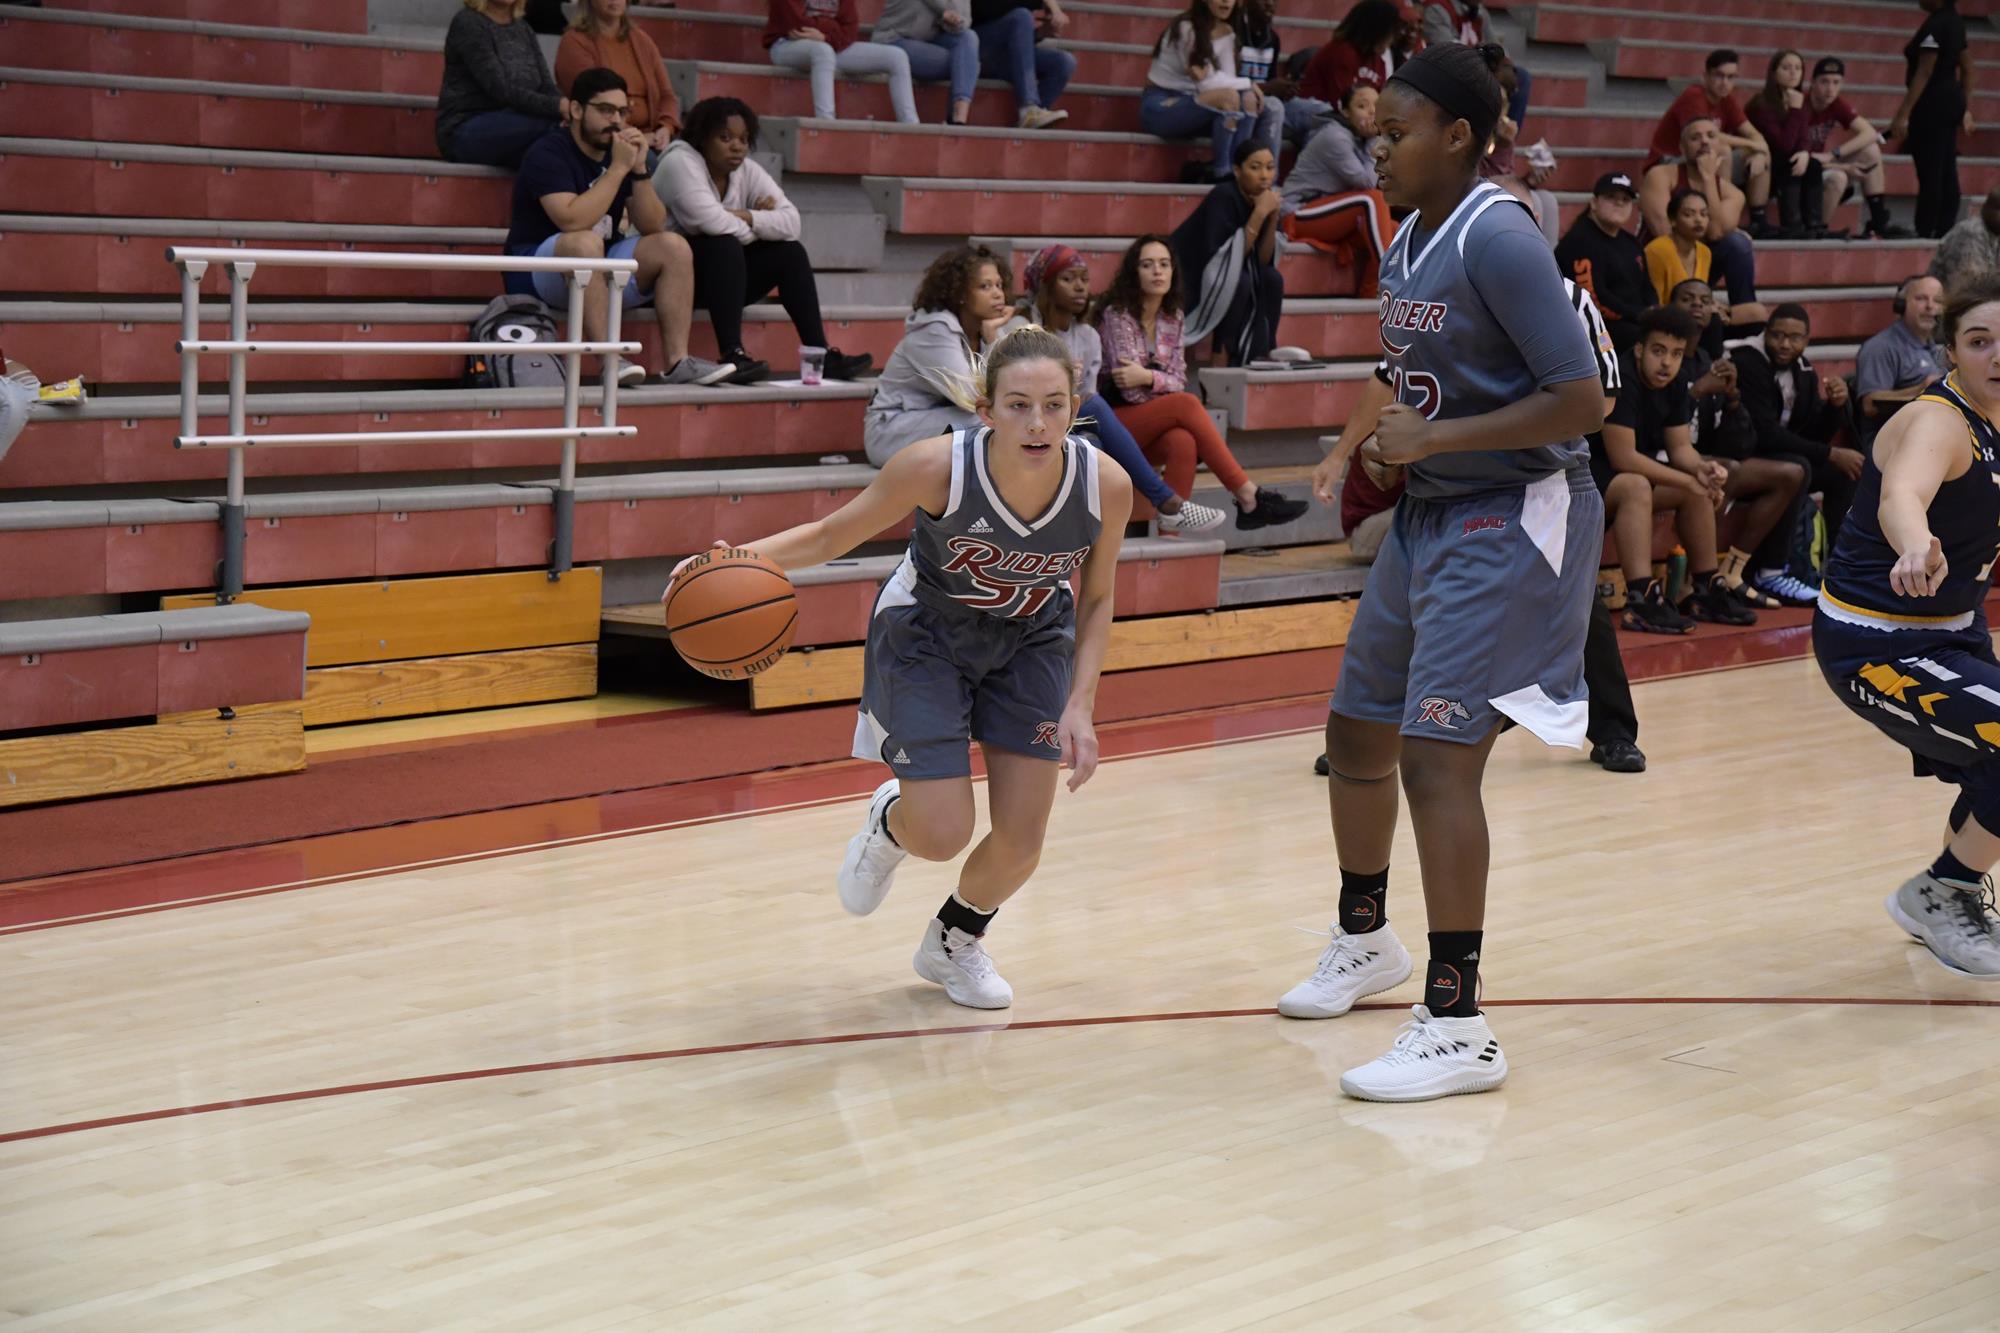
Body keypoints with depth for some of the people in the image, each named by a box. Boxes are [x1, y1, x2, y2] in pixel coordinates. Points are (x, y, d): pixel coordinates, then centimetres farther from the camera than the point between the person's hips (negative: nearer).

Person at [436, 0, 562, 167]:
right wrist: (557, 107, -28)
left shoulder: (524, 30, 16)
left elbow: (546, 87, 5)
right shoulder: (467, 22, -7)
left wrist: (567, 108, -19)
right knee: (553, 122, -31)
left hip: (509, 128, 6)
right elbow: (501, 90, -18)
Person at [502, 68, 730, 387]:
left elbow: (653, 226, 1)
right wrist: (618, 169, -23)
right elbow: (573, 221, -30)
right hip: (537, 272, -7)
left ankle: (677, 361, -16)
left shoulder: (620, 153, 7)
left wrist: (638, 169, -13)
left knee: (673, 247, -8)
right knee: (585, 242, -36)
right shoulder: (549, 154, -14)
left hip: (598, 270, 7)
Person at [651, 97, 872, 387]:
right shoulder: (680, 162, -17)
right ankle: (732, 355, -38)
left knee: (790, 252, -6)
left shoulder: (747, 171, 3)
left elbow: (790, 222, -8)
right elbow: (712, 222, -29)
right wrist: (757, 228, -12)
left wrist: (747, 218, -23)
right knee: (725, 245, -32)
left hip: (725, 271, 7)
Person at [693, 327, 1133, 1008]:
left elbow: (1095, 600, -7)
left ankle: (955, 942, 33)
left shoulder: (1106, 486, -27)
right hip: (924, 637, -2)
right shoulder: (937, 466, -34)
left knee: (1021, 840, -1)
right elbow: (831, 535, -19)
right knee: (943, 836, -11)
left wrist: (1079, 706, -17)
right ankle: (890, 821, 30)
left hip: (1032, 643, 3)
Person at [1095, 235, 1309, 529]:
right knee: (1187, 404, -31)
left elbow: (1178, 382, 0)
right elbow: (1129, 389, -15)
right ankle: (1249, 497, -32)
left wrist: (1148, 378, -19)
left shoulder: (1173, 319, 9)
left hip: (1155, 428, 5)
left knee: (1184, 443, -33)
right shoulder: (1116, 314, -9)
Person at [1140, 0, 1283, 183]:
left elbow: (1228, 80, -3)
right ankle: (1220, 174, -21)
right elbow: (1207, 84, -20)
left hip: (1189, 106, 8)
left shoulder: (1226, 32, 7)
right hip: (1160, 107, -8)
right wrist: (1249, 84, -13)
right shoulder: (1187, 28, -17)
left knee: (1249, 101, -13)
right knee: (1228, 97, -31)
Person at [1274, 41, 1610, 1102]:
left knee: (1436, 758, -16)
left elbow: (1580, 402, -23)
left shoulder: (1497, 241, -18)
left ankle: (1457, 1027, -10)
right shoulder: (1404, 242, 10)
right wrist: (1377, 440, 7)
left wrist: (1432, 438, -21)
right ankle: (1365, 943, 41)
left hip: (1508, 522, -10)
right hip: (1425, 516, 10)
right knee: (1355, 734, 19)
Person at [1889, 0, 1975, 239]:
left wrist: (1903, 113, -21)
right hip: (1950, 102, 10)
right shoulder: (1955, 22, 12)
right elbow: (1966, 69, 16)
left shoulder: (1935, 25, -17)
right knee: (1946, 172, 9)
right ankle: (1945, 230, 11)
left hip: (1932, 105, -10)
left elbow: (1924, 73, -20)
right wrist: (1966, 110, 20)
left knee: (1929, 173, -6)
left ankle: (1925, 232, -4)